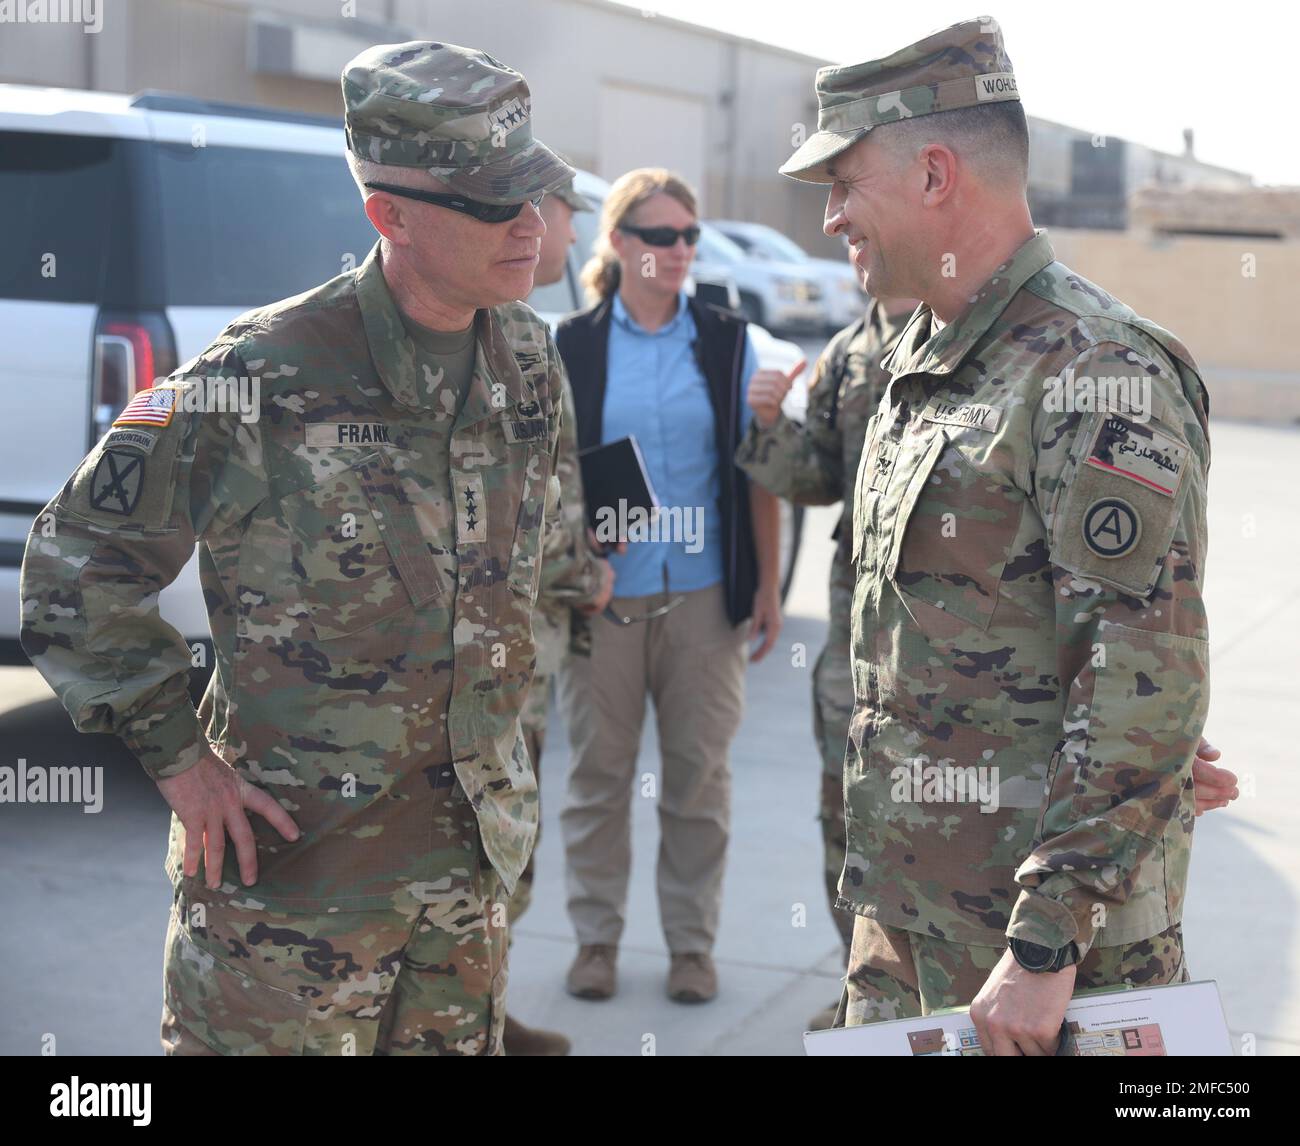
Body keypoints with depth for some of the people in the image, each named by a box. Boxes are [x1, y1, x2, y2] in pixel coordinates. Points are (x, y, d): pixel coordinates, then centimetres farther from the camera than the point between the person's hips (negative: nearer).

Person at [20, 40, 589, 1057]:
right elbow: (77, 564, -10)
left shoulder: (531, 360, 3)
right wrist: (178, 756, -11)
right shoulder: (268, 377, -17)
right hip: (291, 852, -6)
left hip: (469, 852, 6)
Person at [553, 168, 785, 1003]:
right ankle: (597, 939, 20)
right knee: (600, 770, 6)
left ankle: (693, 942, 18)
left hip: (703, 594, 1)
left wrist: (768, 586, 4)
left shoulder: (727, 341, 6)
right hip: (604, 595, -1)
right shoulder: (572, 346, 3)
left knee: (699, 773, 6)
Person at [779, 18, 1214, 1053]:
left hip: (1035, 927, -8)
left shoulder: (1097, 375, -18)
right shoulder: (917, 365, 12)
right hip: (904, 907, 8)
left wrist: (1046, 947, -25)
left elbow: (1148, 686, -23)